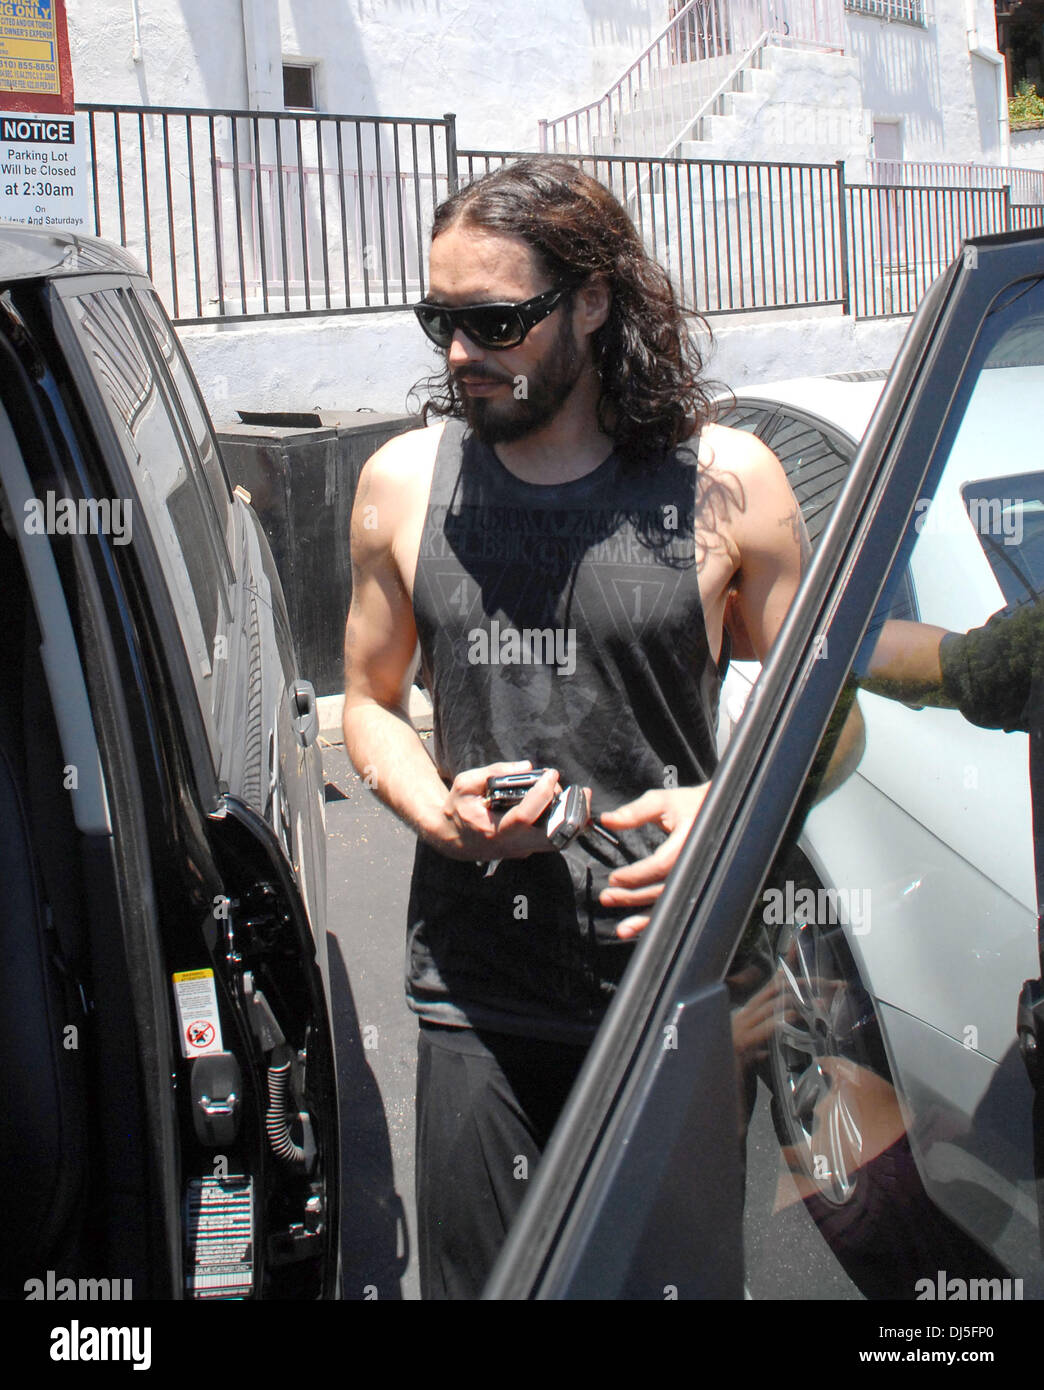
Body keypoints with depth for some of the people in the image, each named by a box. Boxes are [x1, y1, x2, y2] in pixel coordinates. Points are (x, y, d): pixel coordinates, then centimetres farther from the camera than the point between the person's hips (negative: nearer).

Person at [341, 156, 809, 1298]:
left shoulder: (726, 483, -4)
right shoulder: (402, 483, 4)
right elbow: (369, 700, 15)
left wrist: (727, 806, -16)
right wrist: (438, 810, -5)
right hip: (478, 988, 2)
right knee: (477, 1282, 9)